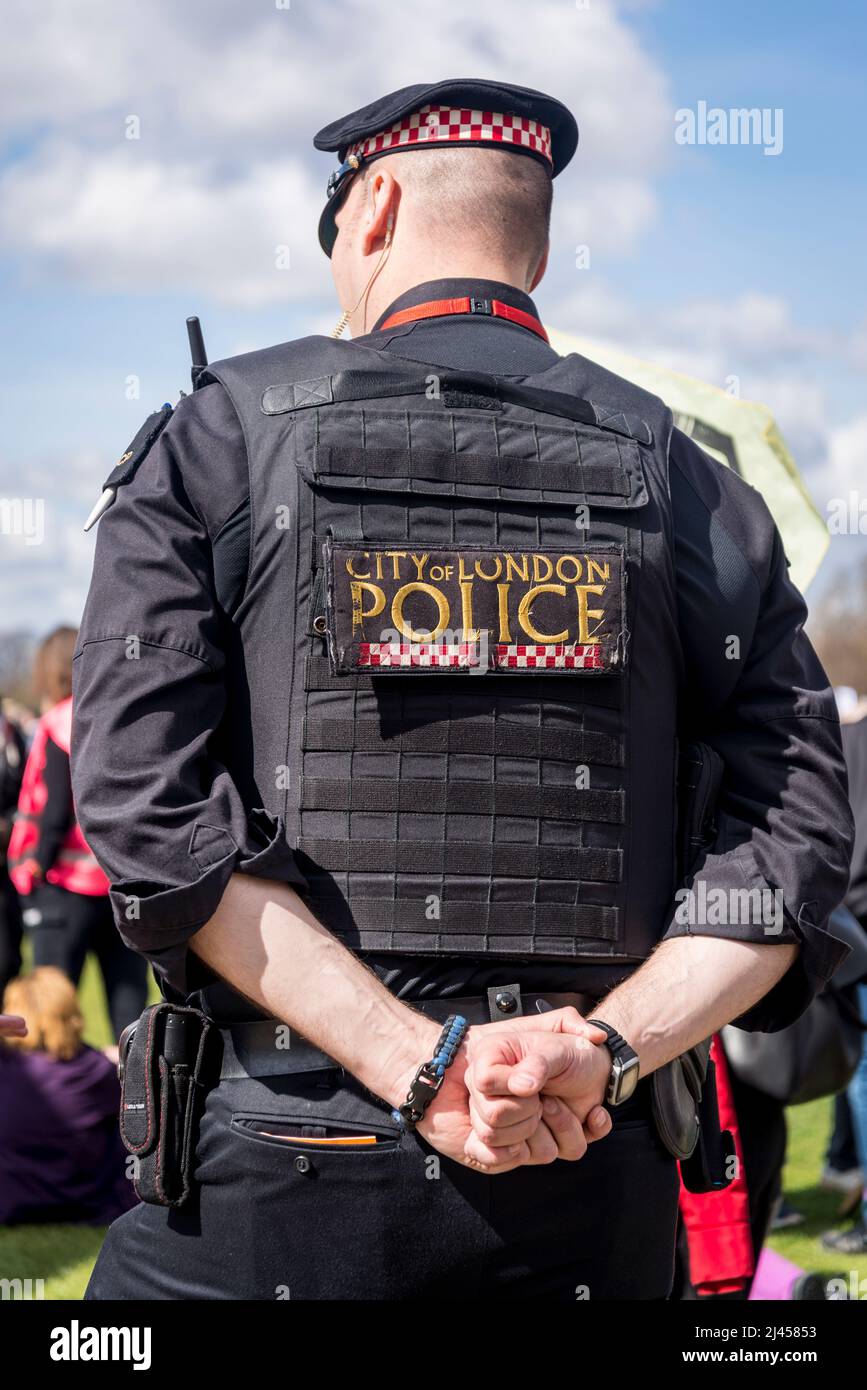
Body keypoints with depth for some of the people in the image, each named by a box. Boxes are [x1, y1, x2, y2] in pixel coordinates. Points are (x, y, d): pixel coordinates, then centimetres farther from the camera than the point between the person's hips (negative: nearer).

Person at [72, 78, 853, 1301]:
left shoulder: (213, 442, 3)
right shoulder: (684, 482, 9)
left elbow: (147, 801, -10)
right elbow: (797, 836, -1)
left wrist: (420, 1061, -14)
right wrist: (606, 1050, -10)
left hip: (281, 1170, -2)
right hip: (589, 1188, 3)